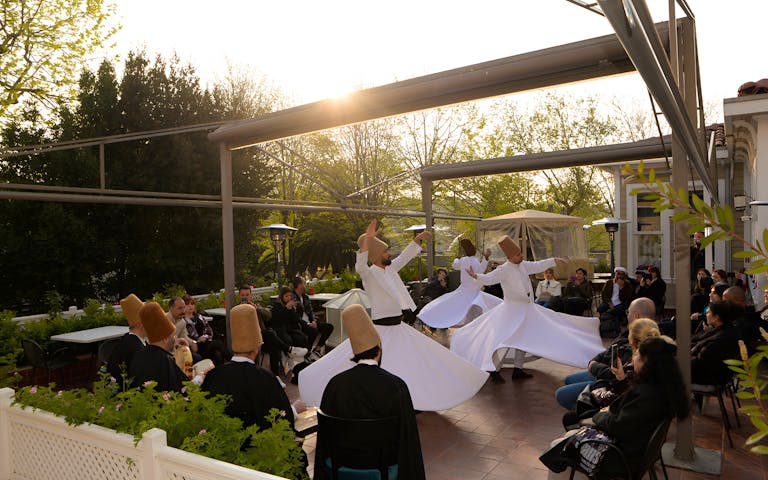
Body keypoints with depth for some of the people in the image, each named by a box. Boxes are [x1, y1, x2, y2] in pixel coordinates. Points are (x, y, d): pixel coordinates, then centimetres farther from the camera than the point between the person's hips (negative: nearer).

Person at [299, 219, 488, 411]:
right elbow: (359, 267, -38)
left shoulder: (389, 269, 6)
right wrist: (367, 239, -45)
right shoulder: (369, 274, -16)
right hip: (380, 330, -8)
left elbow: (404, 257, 20)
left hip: (398, 327, 8)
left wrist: (418, 238, 16)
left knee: (415, 365, 17)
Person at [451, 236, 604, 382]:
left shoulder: (523, 265, 4)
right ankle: (494, 370, -6)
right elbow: (489, 278, -30)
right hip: (512, 308, -8)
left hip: (527, 309, 8)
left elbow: (538, 266, 19)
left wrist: (554, 260, 19)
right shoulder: (504, 270, -18)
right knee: (504, 338, -17)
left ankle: (518, 369, 28)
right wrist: (476, 276, -48)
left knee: (524, 339, 15)